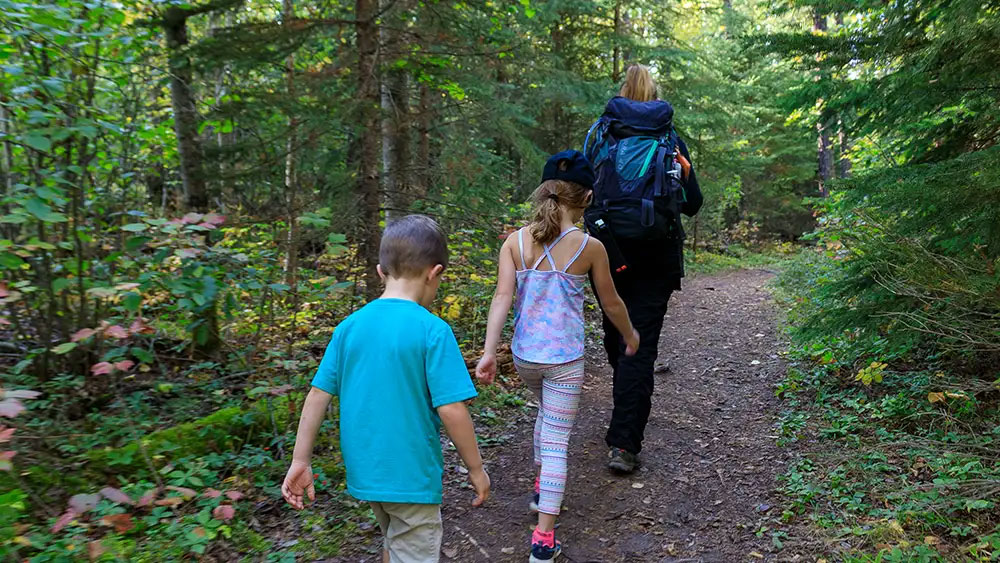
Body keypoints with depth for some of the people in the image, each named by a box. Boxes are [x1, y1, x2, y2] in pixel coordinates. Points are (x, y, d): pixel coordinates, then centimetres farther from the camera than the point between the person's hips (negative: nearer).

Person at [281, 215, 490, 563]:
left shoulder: (350, 326, -2)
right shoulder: (432, 330, -18)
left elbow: (318, 395, -1)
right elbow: (451, 409, -19)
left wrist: (300, 461, 7)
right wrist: (476, 469, -7)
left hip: (364, 470, 6)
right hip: (411, 476, -6)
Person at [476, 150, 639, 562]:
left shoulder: (515, 241, -4)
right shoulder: (590, 247, -8)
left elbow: (502, 297, -13)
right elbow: (611, 303, 3)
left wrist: (489, 351, -14)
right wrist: (630, 335, 21)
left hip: (524, 355, 4)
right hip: (565, 358, -4)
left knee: (546, 413, 31)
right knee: (557, 442, 4)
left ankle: (541, 488, 45)